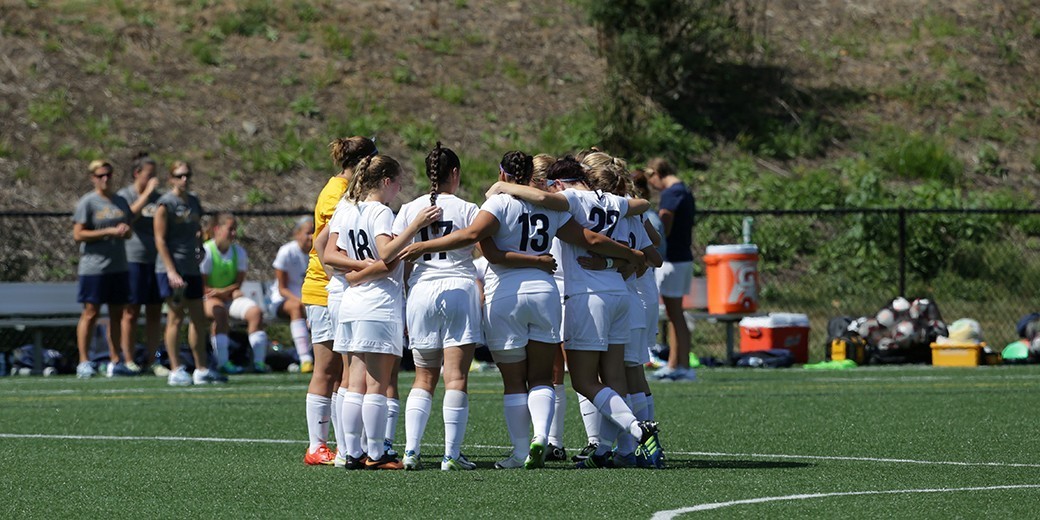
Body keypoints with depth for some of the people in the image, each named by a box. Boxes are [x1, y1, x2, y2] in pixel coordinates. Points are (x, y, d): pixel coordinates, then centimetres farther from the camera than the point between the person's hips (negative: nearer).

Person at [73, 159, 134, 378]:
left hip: (118, 267, 6)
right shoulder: (88, 202, -4)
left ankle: (115, 362, 14)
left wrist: (125, 230, -5)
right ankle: (84, 362, -2)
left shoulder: (120, 202, 14)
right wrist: (109, 231, -16)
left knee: (117, 313, 8)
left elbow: (129, 232, 21)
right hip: (94, 267, -6)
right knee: (91, 313, -6)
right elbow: (78, 234, -11)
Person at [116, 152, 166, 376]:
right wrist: (147, 193, -24)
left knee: (155, 312, 4)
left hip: (156, 260, 5)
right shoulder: (124, 195, -2)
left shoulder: (157, 197, 15)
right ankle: (128, 360, 2)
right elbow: (130, 213, -23)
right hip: (133, 259, -5)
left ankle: (151, 360, 9)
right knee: (131, 312, -3)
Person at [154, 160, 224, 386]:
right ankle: (176, 370, -2)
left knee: (199, 319, 8)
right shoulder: (166, 204, -8)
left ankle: (202, 369, 14)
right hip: (171, 268, -7)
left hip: (191, 268, 7)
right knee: (175, 317, -6)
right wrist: (171, 272, -17)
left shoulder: (193, 202, 13)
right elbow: (160, 240, -12)